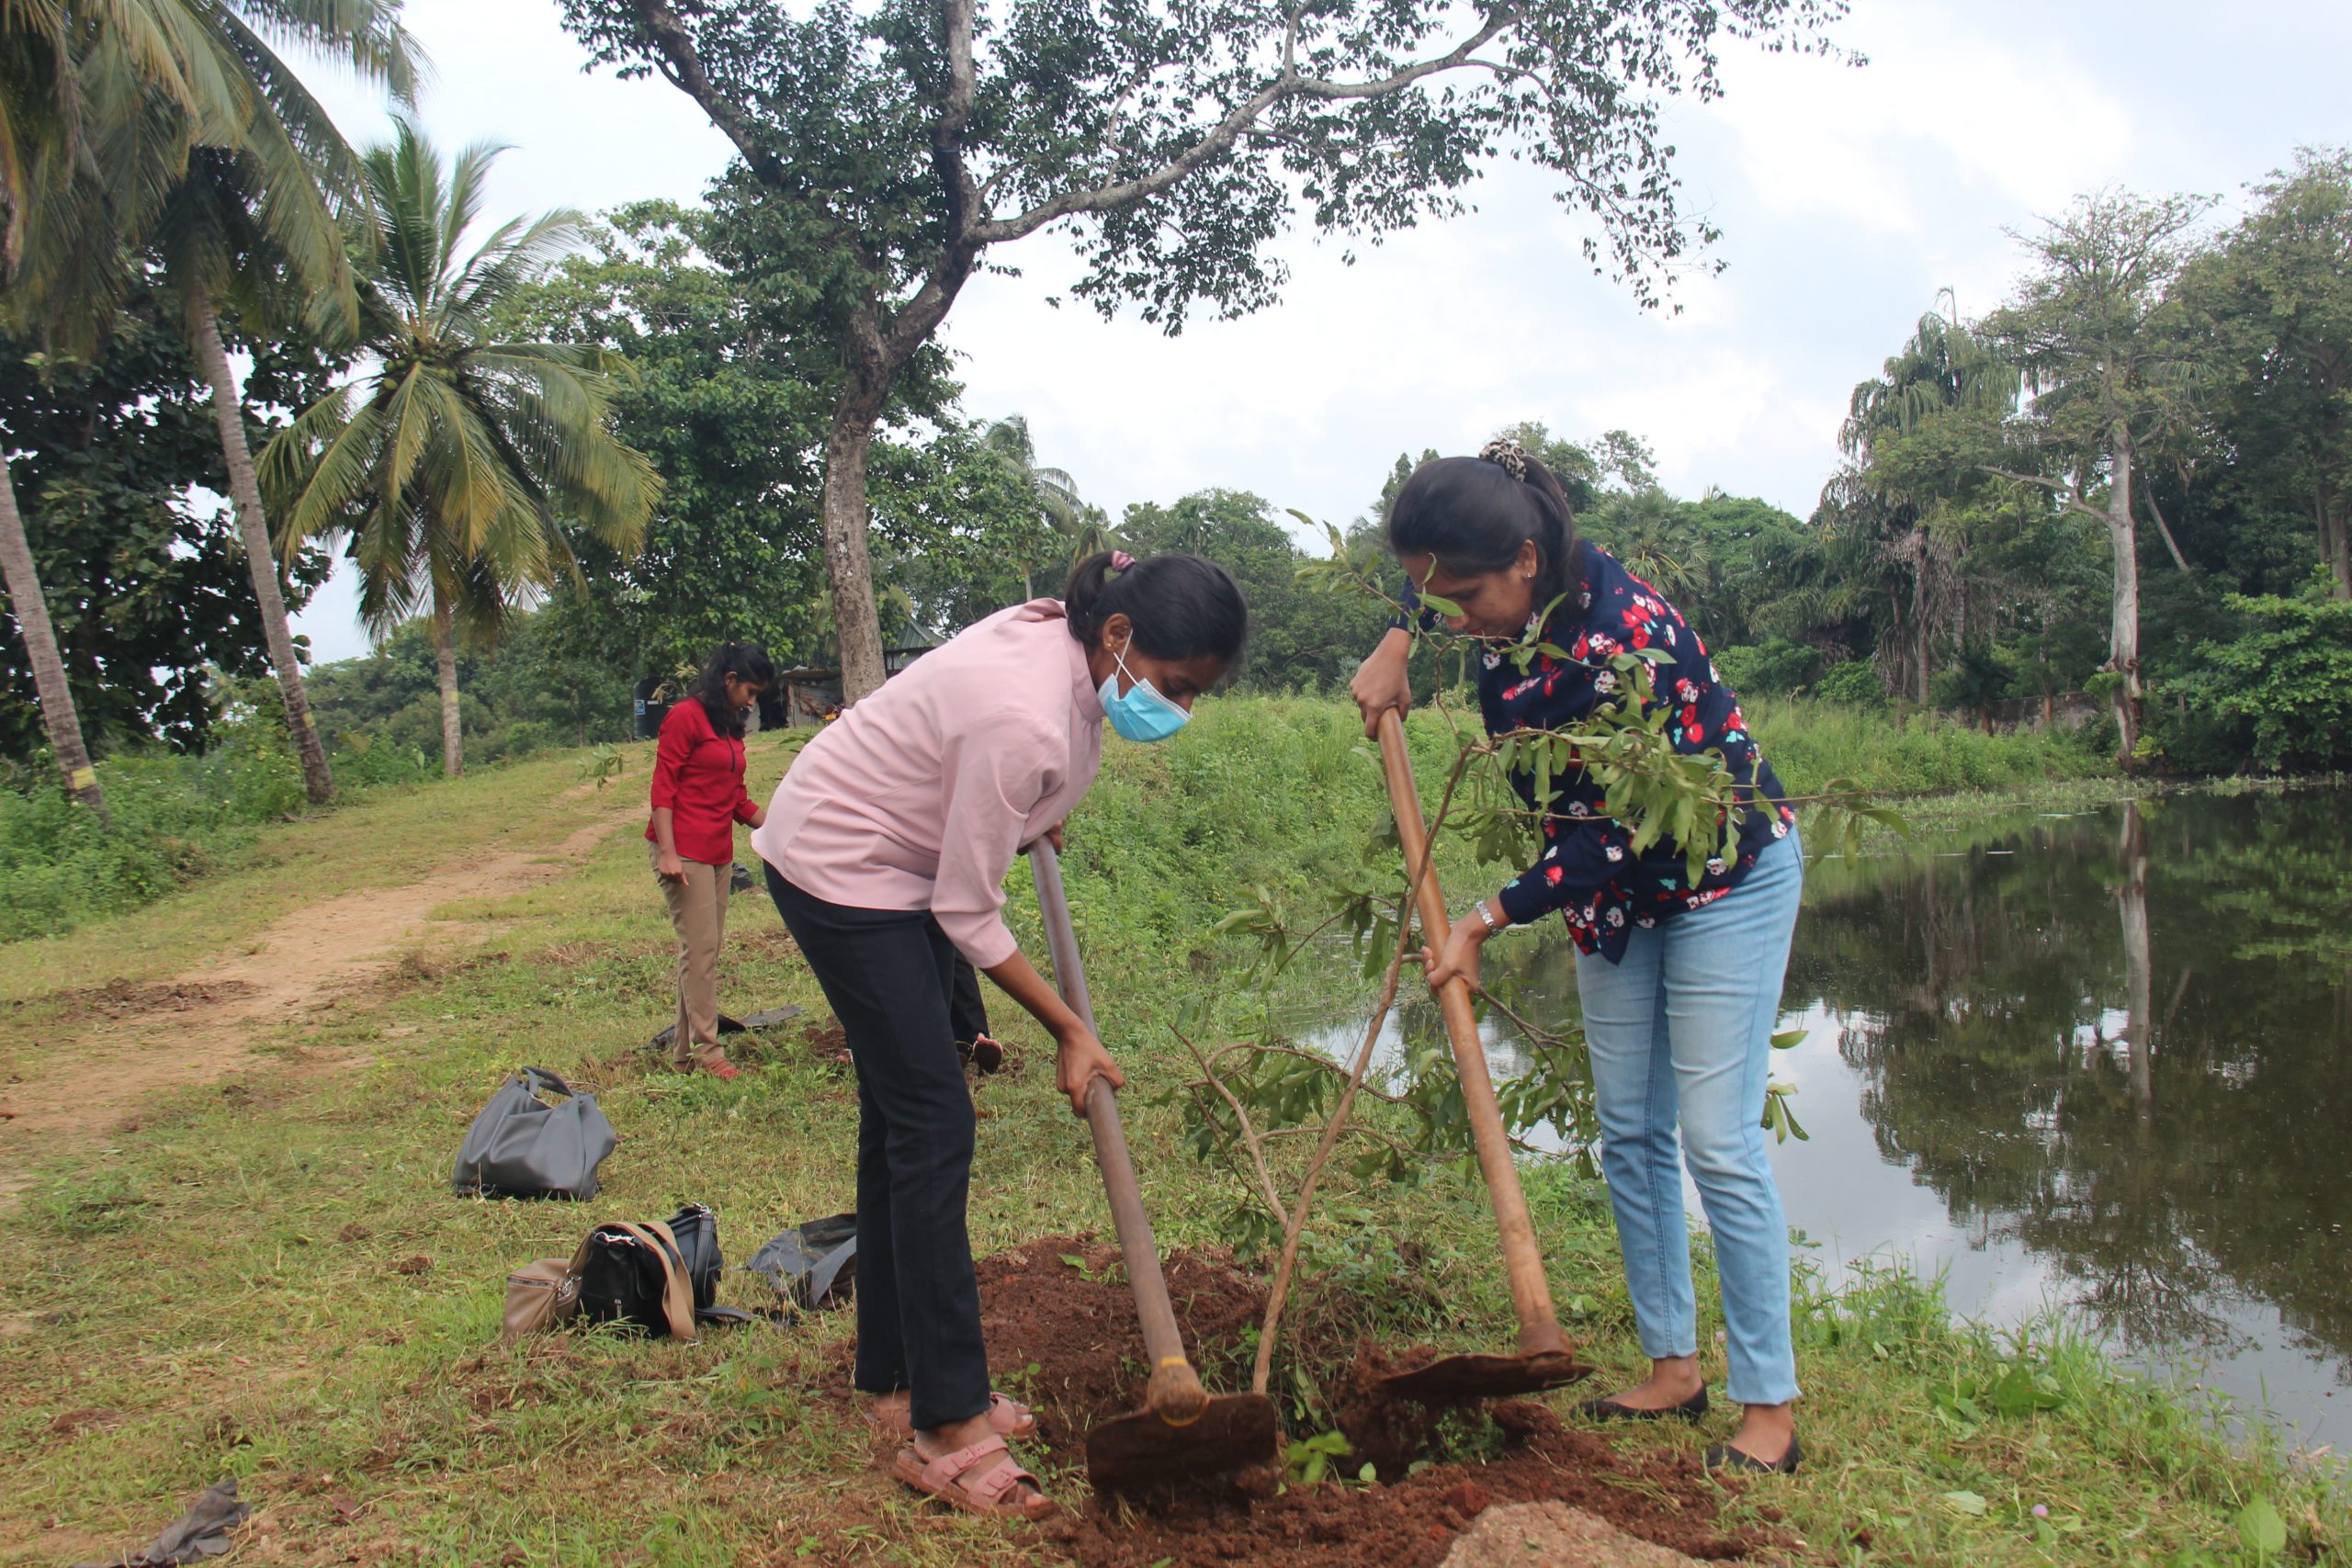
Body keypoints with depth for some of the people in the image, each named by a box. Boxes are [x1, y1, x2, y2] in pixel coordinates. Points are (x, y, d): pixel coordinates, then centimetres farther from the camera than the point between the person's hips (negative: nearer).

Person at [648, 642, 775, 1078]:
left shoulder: (730, 729, 18)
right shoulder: (685, 717, -6)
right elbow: (663, 787, -11)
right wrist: (668, 853, -18)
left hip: (719, 853, 8)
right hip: (684, 851, -8)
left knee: (707, 949, 7)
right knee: (700, 947, -8)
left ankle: (684, 1051, 13)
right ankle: (705, 1051, -4)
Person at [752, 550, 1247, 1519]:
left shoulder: (1064, 632, -8)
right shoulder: (1026, 722, -34)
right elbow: (969, 916, -24)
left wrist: (1028, 819, 26)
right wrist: (1070, 1032, -16)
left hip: (896, 856, 10)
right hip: (840, 869, -10)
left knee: (901, 1114, 12)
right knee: (932, 1122, -11)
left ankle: (894, 1379, 24)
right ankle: (949, 1430, -5)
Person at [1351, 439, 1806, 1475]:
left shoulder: (1625, 640, -34)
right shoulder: (1512, 594, -13)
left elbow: (1622, 833, -28)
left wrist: (1488, 919, -24)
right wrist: (1396, 647, -1)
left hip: (1725, 873, -8)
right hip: (1617, 885, 8)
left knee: (1718, 1144, -8)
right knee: (1629, 1135, 9)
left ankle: (1771, 1409, 4)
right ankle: (1674, 1368, 20)